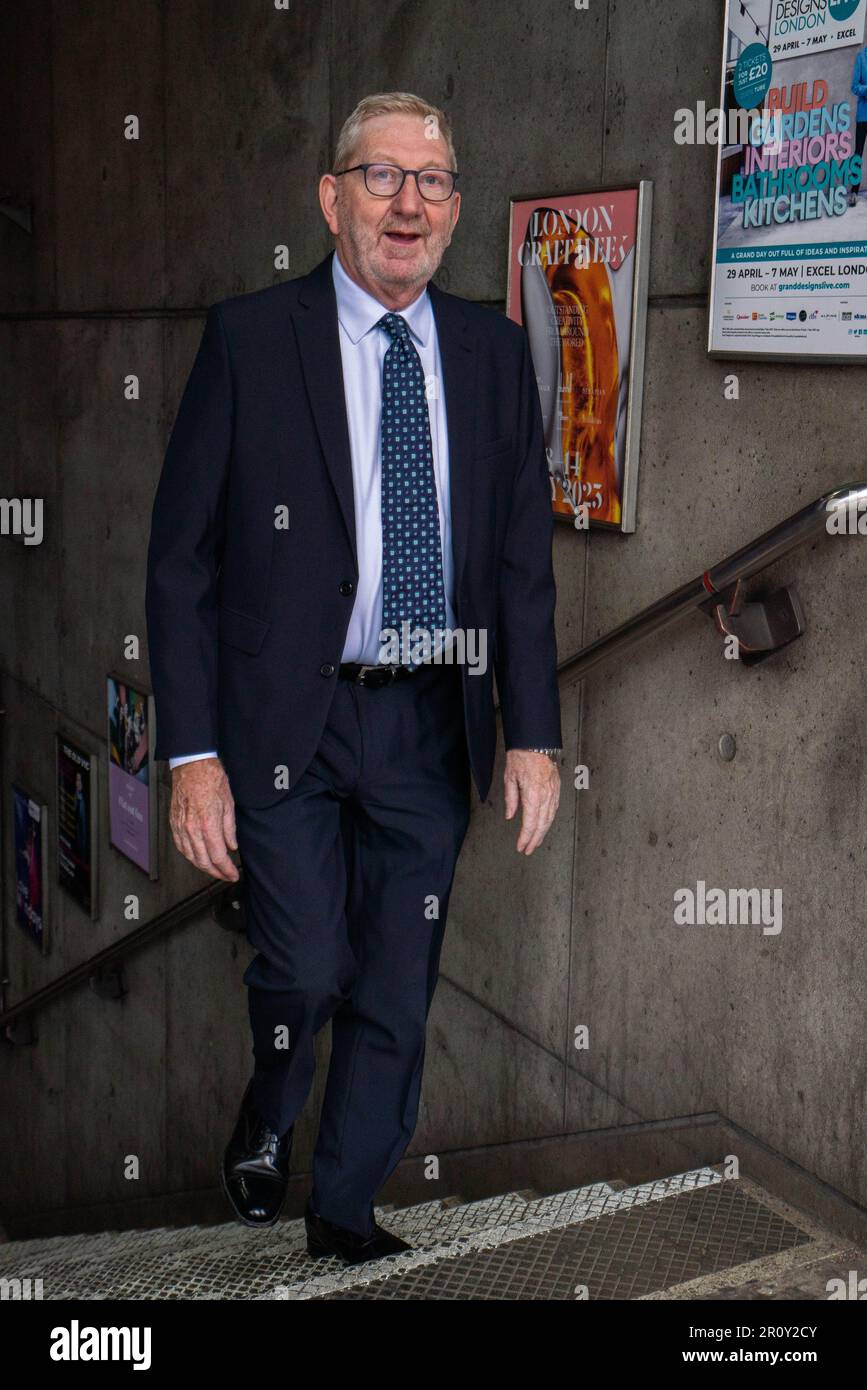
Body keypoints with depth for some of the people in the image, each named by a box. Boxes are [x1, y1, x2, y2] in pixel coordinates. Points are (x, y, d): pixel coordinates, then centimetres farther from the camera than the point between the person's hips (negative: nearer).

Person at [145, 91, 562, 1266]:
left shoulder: (494, 352, 6)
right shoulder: (250, 339, -4)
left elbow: (524, 558, 7)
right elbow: (181, 558, -5)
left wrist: (532, 732, 1)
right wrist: (192, 752, -10)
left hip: (430, 726, 3)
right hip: (287, 718, -3)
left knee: (397, 995, 11)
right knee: (306, 970, -4)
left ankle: (346, 1212, 33)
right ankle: (267, 1122, 33)